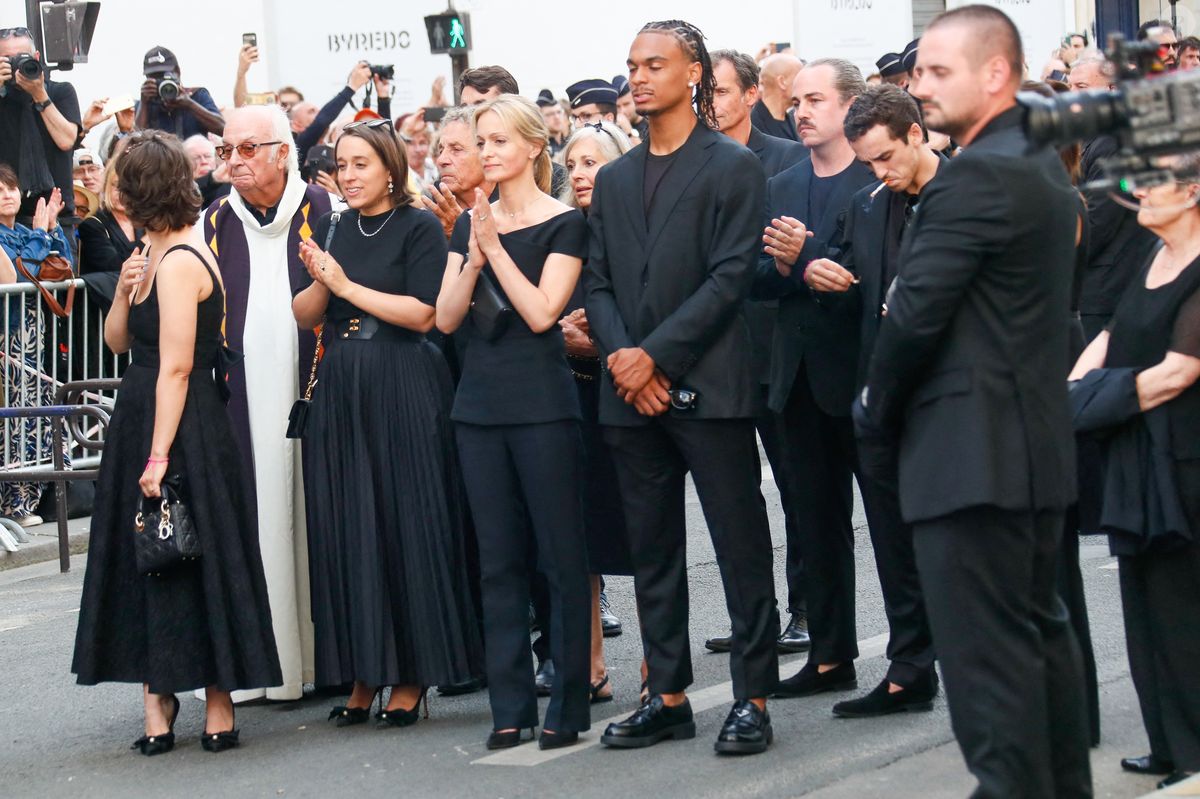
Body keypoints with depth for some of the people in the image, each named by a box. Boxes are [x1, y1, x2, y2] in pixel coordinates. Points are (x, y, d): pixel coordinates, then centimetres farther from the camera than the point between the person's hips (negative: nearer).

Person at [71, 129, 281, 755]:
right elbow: (117, 341, 15)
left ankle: (219, 705, 8)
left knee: (188, 558, -2)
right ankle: (157, 705, 17)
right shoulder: (152, 254, 11)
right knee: (145, 558, 11)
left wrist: (160, 455, -22)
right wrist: (125, 289, -4)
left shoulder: (180, 262, -17)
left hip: (184, 427, -10)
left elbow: (176, 367, -20)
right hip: (138, 421, 10)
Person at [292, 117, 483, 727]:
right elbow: (303, 316, 11)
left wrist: (348, 286, -12)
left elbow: (422, 312, -13)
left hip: (402, 395, -5)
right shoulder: (333, 231, 13)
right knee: (346, 531, 4)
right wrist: (319, 282, -9)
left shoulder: (419, 227, -3)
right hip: (339, 395, 6)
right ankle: (361, 672, 11)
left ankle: (410, 675, 4)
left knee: (406, 525, -2)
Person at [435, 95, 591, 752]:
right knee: (498, 559, 7)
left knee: (560, 553, -2)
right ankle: (510, 704, 12)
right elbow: (446, 318, 5)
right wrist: (473, 258, -9)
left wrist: (495, 248, -13)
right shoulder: (471, 223, 12)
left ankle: (568, 703, 5)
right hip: (480, 403, 5)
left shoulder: (563, 224, -3)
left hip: (542, 403, -5)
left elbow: (542, 311, -14)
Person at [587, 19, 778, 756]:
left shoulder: (733, 167, -1)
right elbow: (599, 283, 12)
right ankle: (668, 696, 16)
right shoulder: (614, 180, 16)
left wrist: (656, 354, -14)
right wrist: (619, 355, -6)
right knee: (653, 551, 9)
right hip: (632, 391, 6)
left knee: (741, 547, -2)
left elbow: (731, 276, -9)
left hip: (707, 384, -6)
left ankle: (752, 696, 3)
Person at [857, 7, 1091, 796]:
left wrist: (877, 411, -3)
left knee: (985, 649, -5)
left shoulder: (972, 178, -17)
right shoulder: (1045, 166, 13)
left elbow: (915, 314, -19)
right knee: (1040, 627, 17)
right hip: (1038, 440, 10)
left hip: (971, 451, -10)